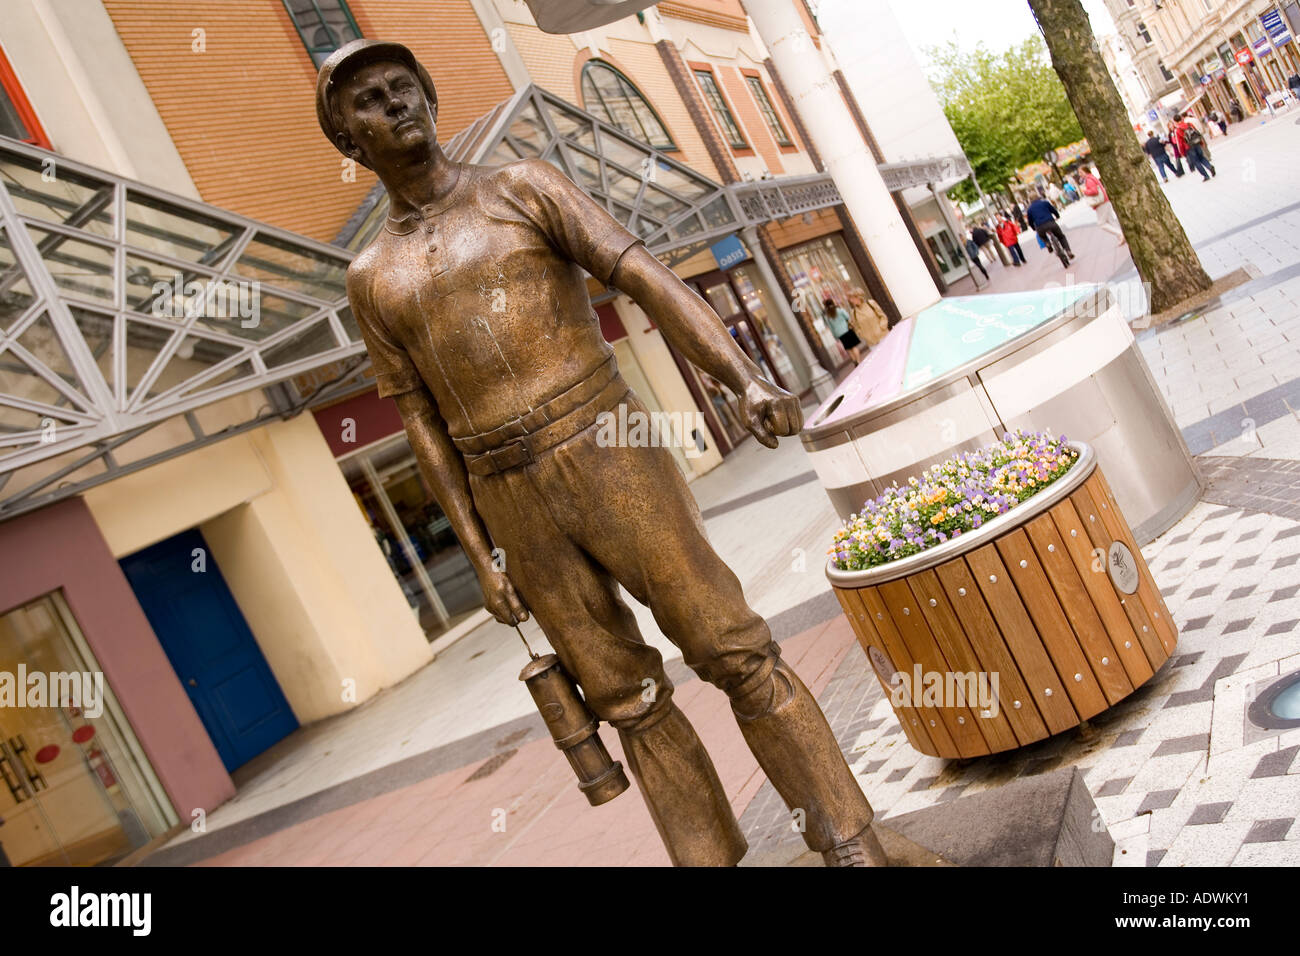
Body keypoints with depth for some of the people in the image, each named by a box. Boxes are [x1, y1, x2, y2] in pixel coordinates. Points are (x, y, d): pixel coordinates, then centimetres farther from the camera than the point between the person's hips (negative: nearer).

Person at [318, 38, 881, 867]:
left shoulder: (522, 186, 4)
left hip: (608, 457, -3)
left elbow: (646, 276, -8)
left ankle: (854, 849, 11)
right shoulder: (372, 278, 14)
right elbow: (425, 424, 13)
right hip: (514, 505, 4)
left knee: (735, 652, -2)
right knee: (628, 699, 8)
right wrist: (483, 556, 7)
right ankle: (712, 857, 21)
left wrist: (747, 378, -22)